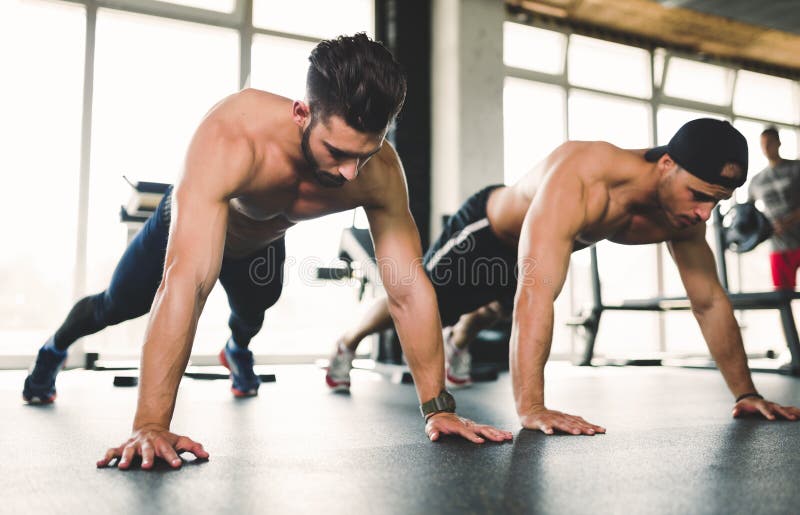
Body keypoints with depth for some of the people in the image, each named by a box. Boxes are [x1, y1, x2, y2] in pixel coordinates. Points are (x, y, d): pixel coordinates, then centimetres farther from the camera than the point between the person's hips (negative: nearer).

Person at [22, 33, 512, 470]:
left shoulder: (380, 170, -37)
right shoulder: (232, 135, -49)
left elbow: (408, 290, -31)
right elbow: (187, 283, -54)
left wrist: (439, 407, -31)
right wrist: (151, 426, -54)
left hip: (263, 243, 3)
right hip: (184, 227, -3)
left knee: (252, 315, 31)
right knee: (117, 306, 21)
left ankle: (238, 351, 69)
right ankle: (55, 348, 56)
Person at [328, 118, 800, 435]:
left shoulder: (683, 212, -25)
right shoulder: (580, 178, -48)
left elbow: (710, 301, -13)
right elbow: (536, 292, -55)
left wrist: (746, 392, -12)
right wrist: (531, 408, -58)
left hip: (531, 244, 7)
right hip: (486, 228, -6)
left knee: (492, 310, 34)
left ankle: (457, 346, 67)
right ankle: (347, 344, 42)